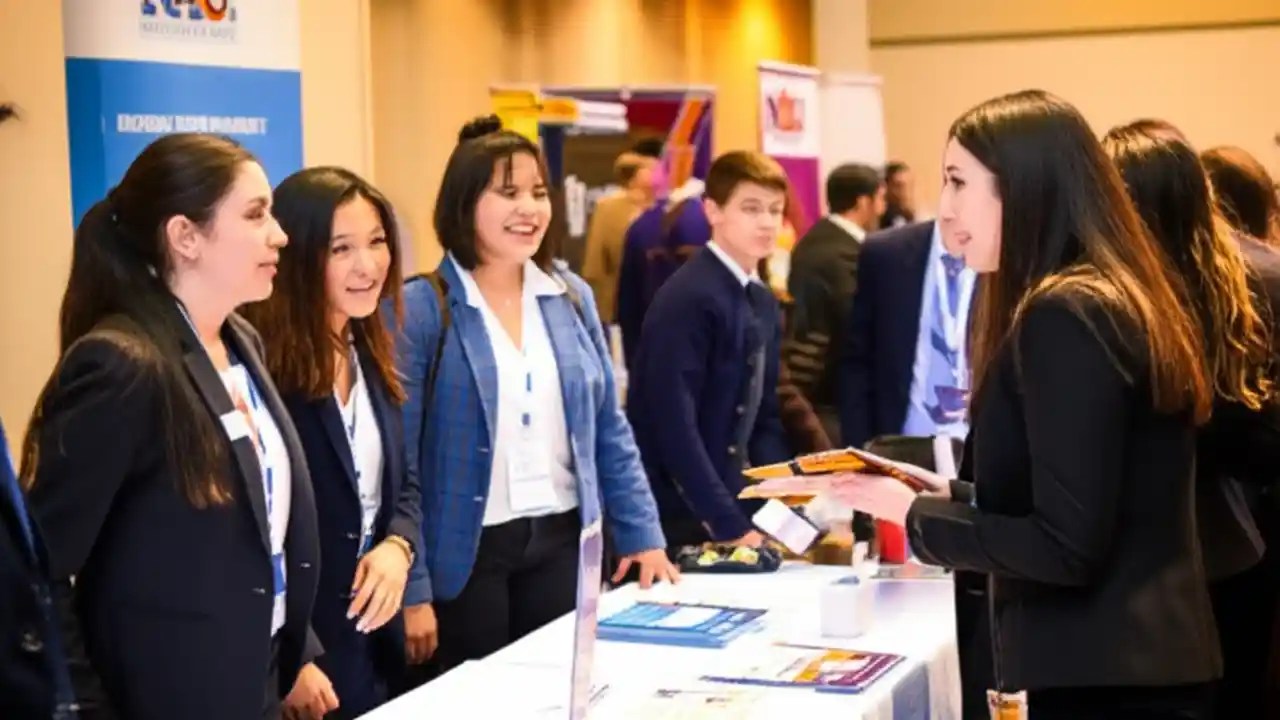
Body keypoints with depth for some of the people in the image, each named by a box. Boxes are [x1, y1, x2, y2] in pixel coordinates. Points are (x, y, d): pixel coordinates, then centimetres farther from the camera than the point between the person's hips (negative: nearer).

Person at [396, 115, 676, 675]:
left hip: (561, 542, 5)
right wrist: (411, 587, -14)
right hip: (466, 550, -4)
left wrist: (644, 536, 6)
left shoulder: (572, 297, 6)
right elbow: (399, 458, -11)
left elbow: (609, 431, 11)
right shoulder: (420, 308, -9)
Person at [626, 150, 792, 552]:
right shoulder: (688, 298, -16)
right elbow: (674, 426, -21)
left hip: (732, 511, 8)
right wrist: (729, 526, -20)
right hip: (679, 525, -8)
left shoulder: (763, 303, 9)